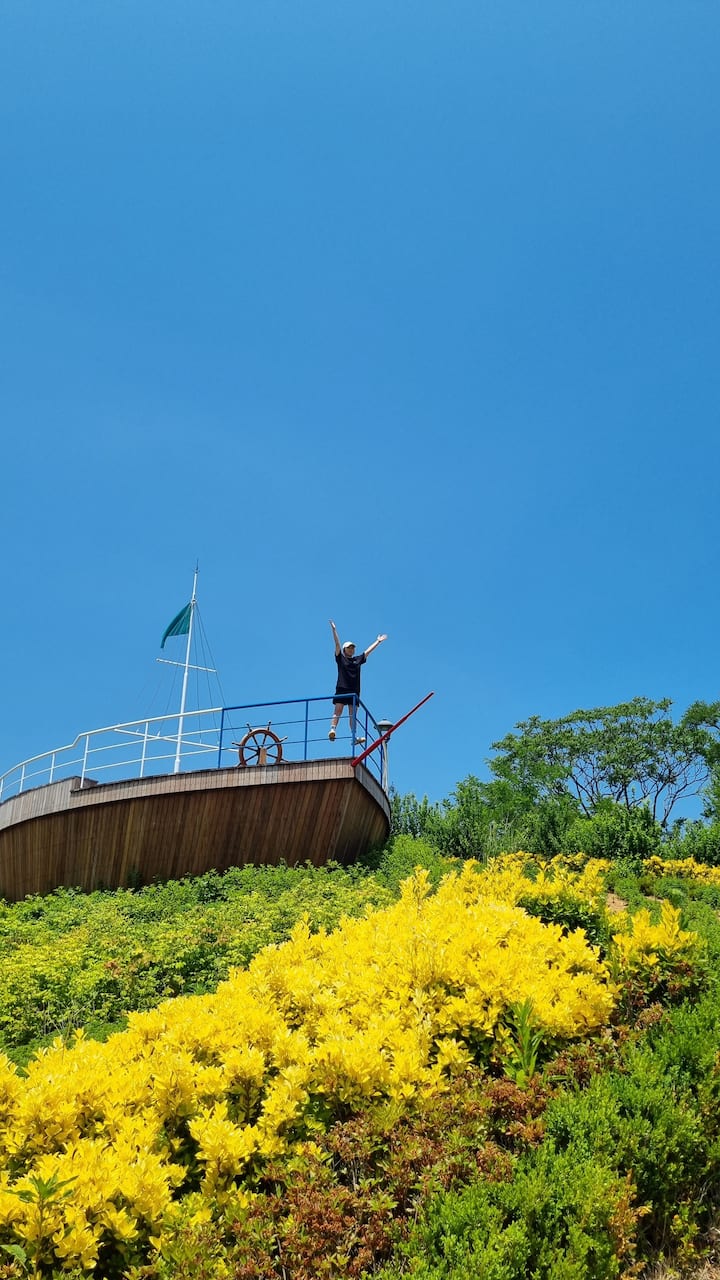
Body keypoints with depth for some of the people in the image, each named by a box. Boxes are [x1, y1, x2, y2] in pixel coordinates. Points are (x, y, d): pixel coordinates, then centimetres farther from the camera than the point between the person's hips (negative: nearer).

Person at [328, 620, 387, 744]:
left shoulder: (358, 659, 19)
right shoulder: (340, 658, 9)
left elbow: (368, 650, 26)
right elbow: (337, 643, 1)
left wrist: (378, 641, 30)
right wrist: (334, 629, -7)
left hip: (354, 691, 4)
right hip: (342, 689, -4)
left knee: (352, 714, 1)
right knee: (338, 711, -13)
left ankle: (354, 737, -4)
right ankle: (333, 729, -26)